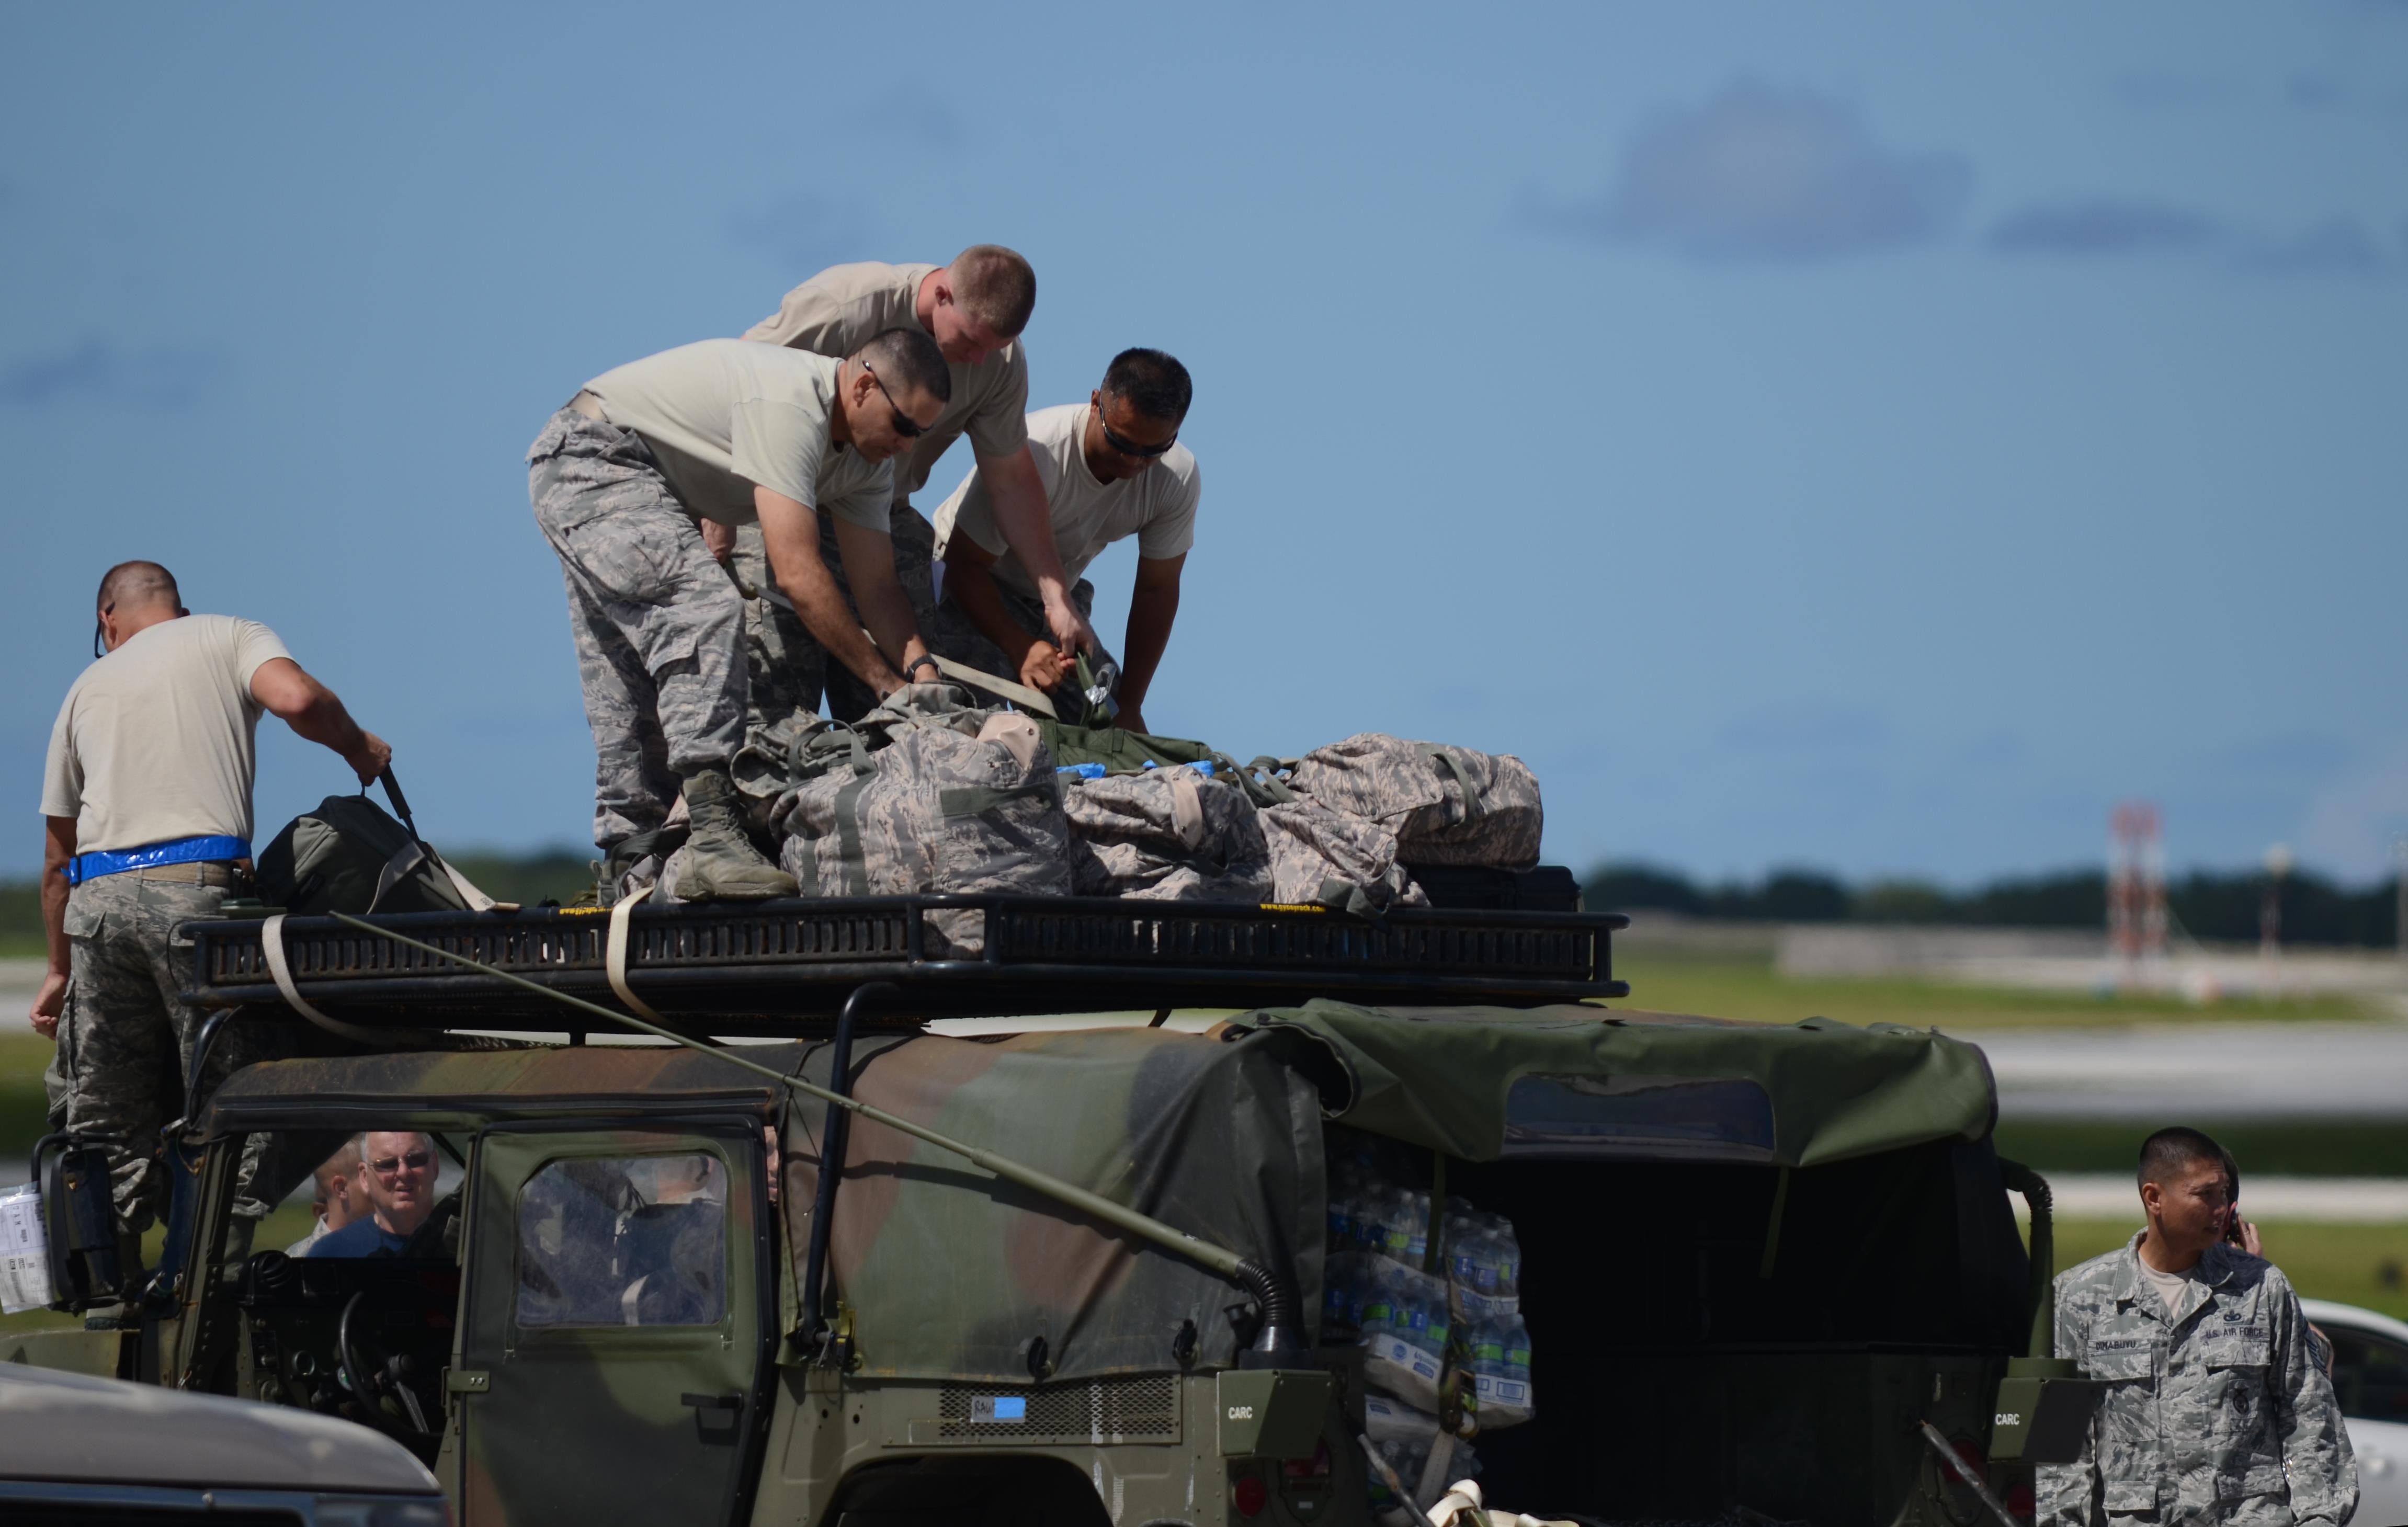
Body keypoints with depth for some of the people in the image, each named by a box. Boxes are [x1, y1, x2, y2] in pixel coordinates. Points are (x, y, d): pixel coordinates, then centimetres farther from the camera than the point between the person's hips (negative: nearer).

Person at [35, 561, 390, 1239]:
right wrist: (358, 747, 11)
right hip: (194, 889, -4)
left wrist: (61, 970, 36)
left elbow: (57, 857, 28)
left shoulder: (88, 687, 26)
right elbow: (296, 699, -8)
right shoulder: (228, 637, 15)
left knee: (105, 1123, 8)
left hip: (96, 899, 4)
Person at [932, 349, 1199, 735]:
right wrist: (1020, 648, -44)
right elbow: (965, 565, -29)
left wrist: (1129, 706, -10)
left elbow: (1155, 591, -8)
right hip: (975, 585, -5)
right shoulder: (1032, 453, -35)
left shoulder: (1178, 478, -20)